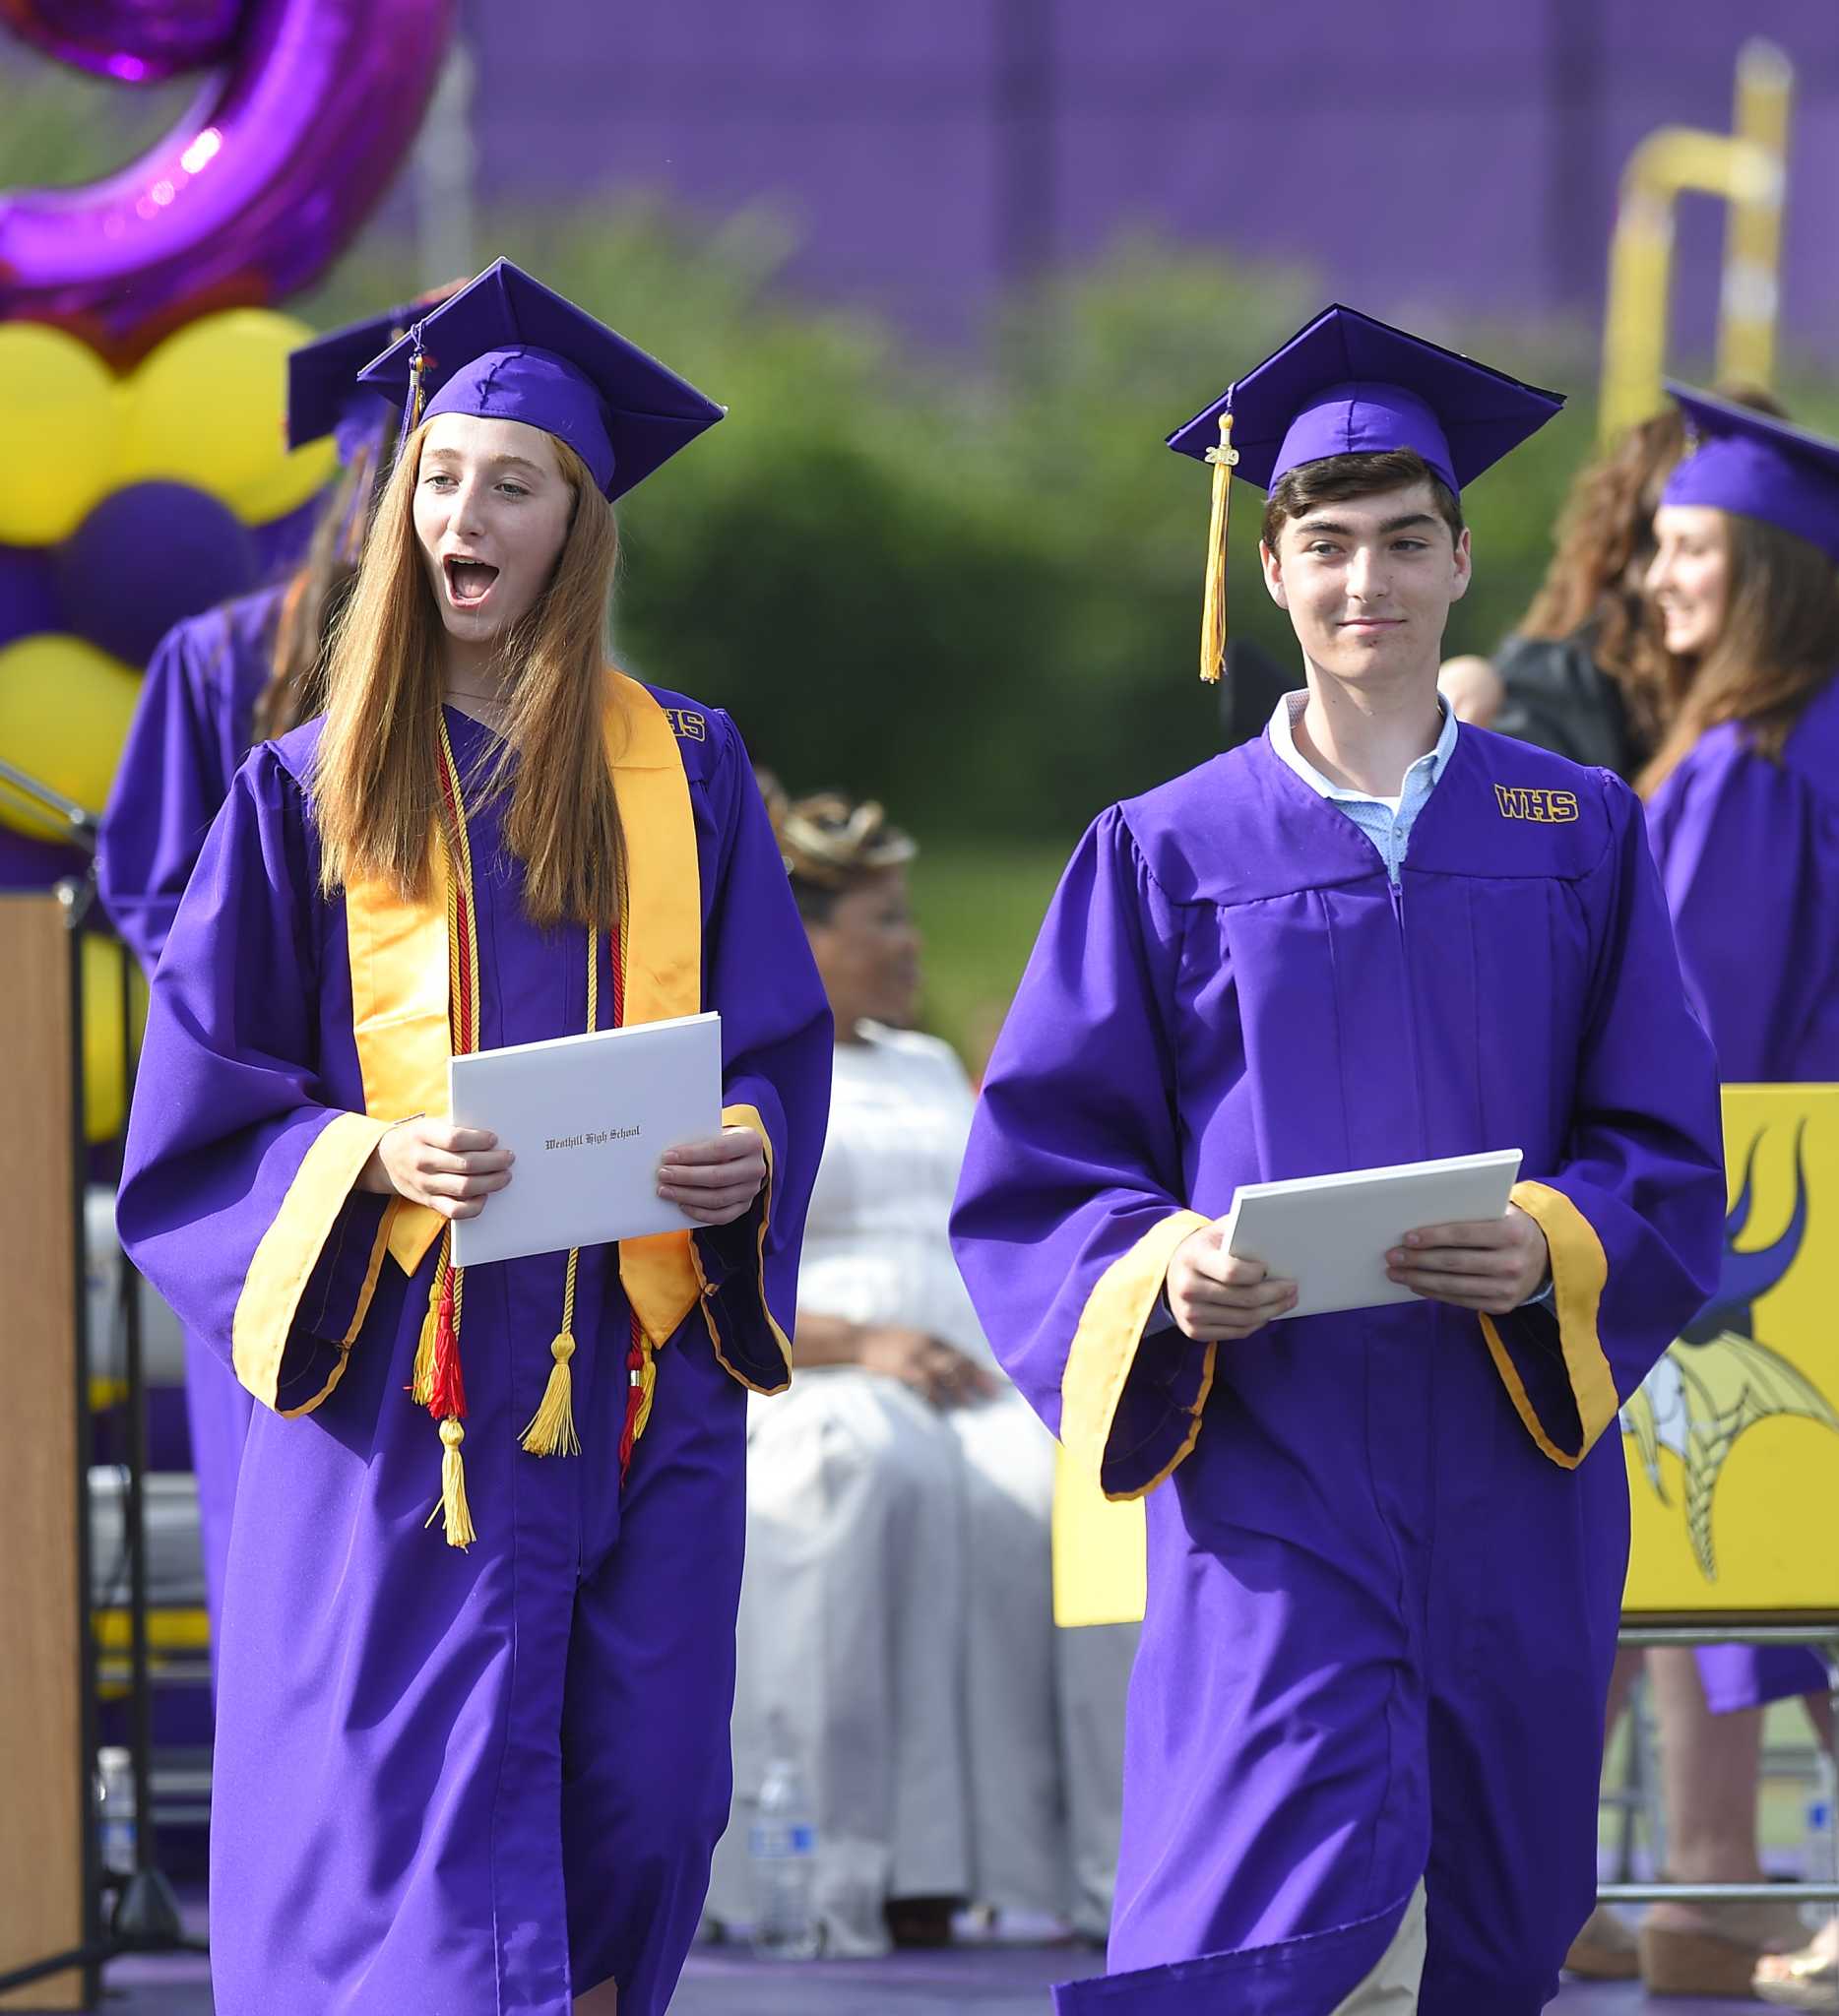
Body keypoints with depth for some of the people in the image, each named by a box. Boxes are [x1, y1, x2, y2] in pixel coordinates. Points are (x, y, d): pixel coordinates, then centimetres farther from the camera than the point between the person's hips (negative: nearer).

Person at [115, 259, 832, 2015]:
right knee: (434, 1837, -8)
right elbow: (204, 1099, 3)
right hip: (406, 1391, -2)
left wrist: (749, 1156, -12)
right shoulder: (314, 792, 5)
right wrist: (375, 1160, -16)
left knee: (637, 1810, 2)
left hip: (642, 1386, 2)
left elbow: (780, 1053, 10)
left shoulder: (682, 775, 9)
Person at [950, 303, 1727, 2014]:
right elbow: (1039, 1169, 4)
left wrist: (1551, 1250, -15)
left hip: (1514, 1470, 3)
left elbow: (1667, 1153, 6)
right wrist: (1158, 1267, -17)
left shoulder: (1575, 836, 9)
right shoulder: (1170, 852, 5)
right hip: (1271, 1462, -2)